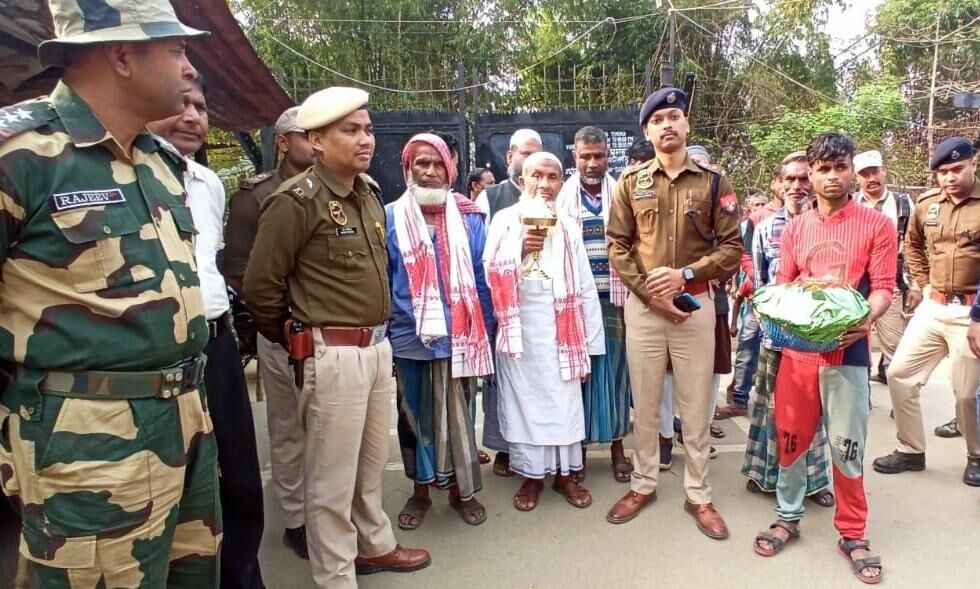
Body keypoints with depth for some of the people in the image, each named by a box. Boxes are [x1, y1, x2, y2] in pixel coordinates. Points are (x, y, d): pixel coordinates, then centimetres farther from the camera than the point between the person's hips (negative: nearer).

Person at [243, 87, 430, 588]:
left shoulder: (369, 193, 10)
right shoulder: (297, 199, -14)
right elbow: (259, 285, -11)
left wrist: (378, 336, 17)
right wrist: (296, 339, 2)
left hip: (378, 345, 8)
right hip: (334, 353, -7)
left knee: (372, 461, 22)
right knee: (333, 475, 7)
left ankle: (373, 544, 41)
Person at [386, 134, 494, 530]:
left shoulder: (468, 218, 2)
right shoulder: (390, 218, 0)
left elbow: (482, 278, 4)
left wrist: (485, 331, 2)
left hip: (458, 336, 0)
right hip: (409, 337, 0)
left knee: (457, 414, 11)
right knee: (415, 415, 14)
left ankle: (461, 489, 30)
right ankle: (420, 490, 31)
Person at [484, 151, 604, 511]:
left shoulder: (568, 227, 9)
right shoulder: (504, 220, 4)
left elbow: (585, 287, 7)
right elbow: (490, 273, -5)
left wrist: (589, 342, 4)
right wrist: (520, 251, -21)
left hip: (560, 325, 2)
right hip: (518, 325, -1)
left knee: (565, 400, 7)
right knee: (524, 398, 6)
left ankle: (565, 472, 23)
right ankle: (530, 474, 20)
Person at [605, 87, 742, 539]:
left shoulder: (713, 181, 3)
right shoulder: (631, 181, 4)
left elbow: (732, 246, 1)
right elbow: (617, 245, 2)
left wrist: (684, 274, -13)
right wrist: (650, 292, -9)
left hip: (695, 304, 0)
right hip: (642, 305, 1)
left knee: (695, 404, 7)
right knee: (644, 402, 11)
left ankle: (698, 494, 23)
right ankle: (643, 484, 27)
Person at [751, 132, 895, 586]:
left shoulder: (877, 225, 2)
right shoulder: (795, 228, 11)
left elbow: (883, 288, -4)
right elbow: (782, 286, 9)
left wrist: (865, 318, -23)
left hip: (847, 350, -3)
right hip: (797, 349, 3)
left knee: (848, 447, 4)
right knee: (790, 438, 10)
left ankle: (852, 534, 23)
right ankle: (788, 517, 28)